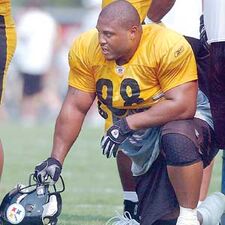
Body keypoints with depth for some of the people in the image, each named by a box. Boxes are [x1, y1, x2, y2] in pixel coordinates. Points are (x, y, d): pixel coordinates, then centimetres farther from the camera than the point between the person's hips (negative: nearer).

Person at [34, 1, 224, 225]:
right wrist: (55, 160, -9)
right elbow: (75, 108, -3)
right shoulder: (86, 49, -10)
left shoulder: (169, 47, -27)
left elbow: (182, 106, -32)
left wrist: (127, 125, -33)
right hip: (146, 152, 6)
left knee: (177, 138, -41)